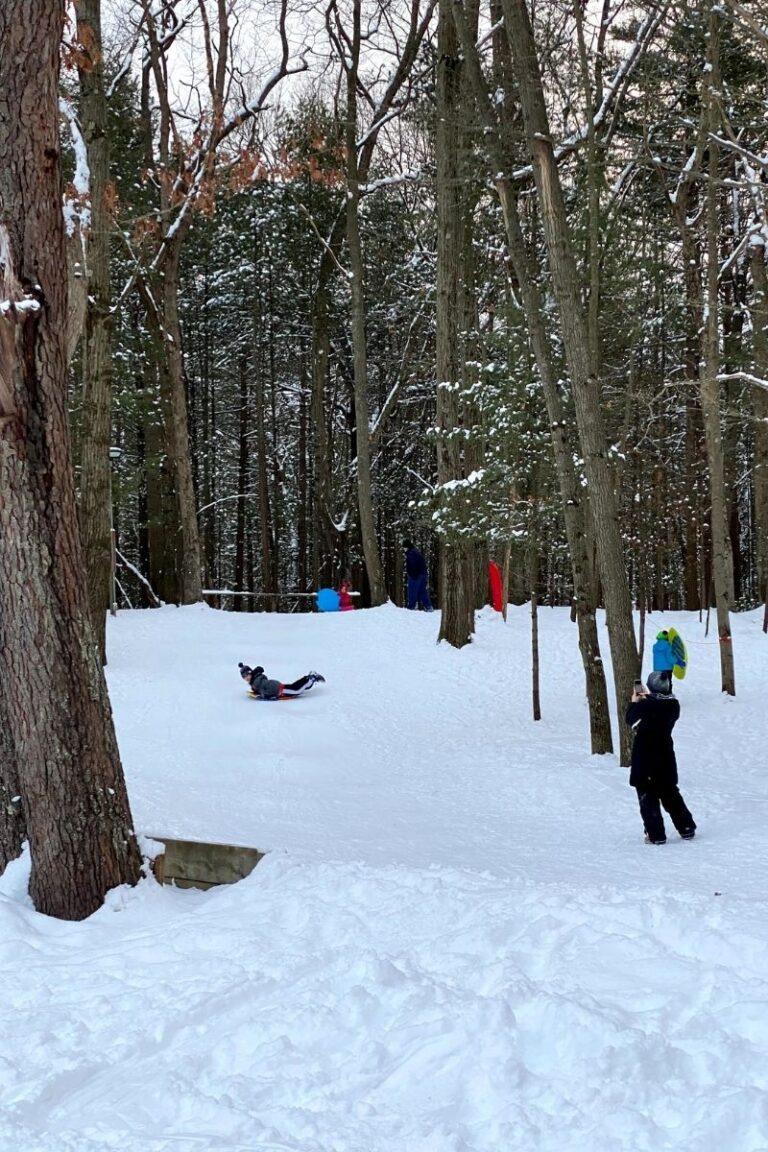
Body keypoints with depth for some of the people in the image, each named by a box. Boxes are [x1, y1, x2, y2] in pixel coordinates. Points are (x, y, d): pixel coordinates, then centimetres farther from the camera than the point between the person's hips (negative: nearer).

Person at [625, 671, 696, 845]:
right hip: (666, 757, 5)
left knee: (647, 796, 3)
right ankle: (687, 828, 22)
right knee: (670, 793, 19)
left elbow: (631, 719, -3)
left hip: (645, 759, -5)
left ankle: (656, 835, 1)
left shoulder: (645, 705, -18)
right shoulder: (673, 705, -2)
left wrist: (634, 702, 13)